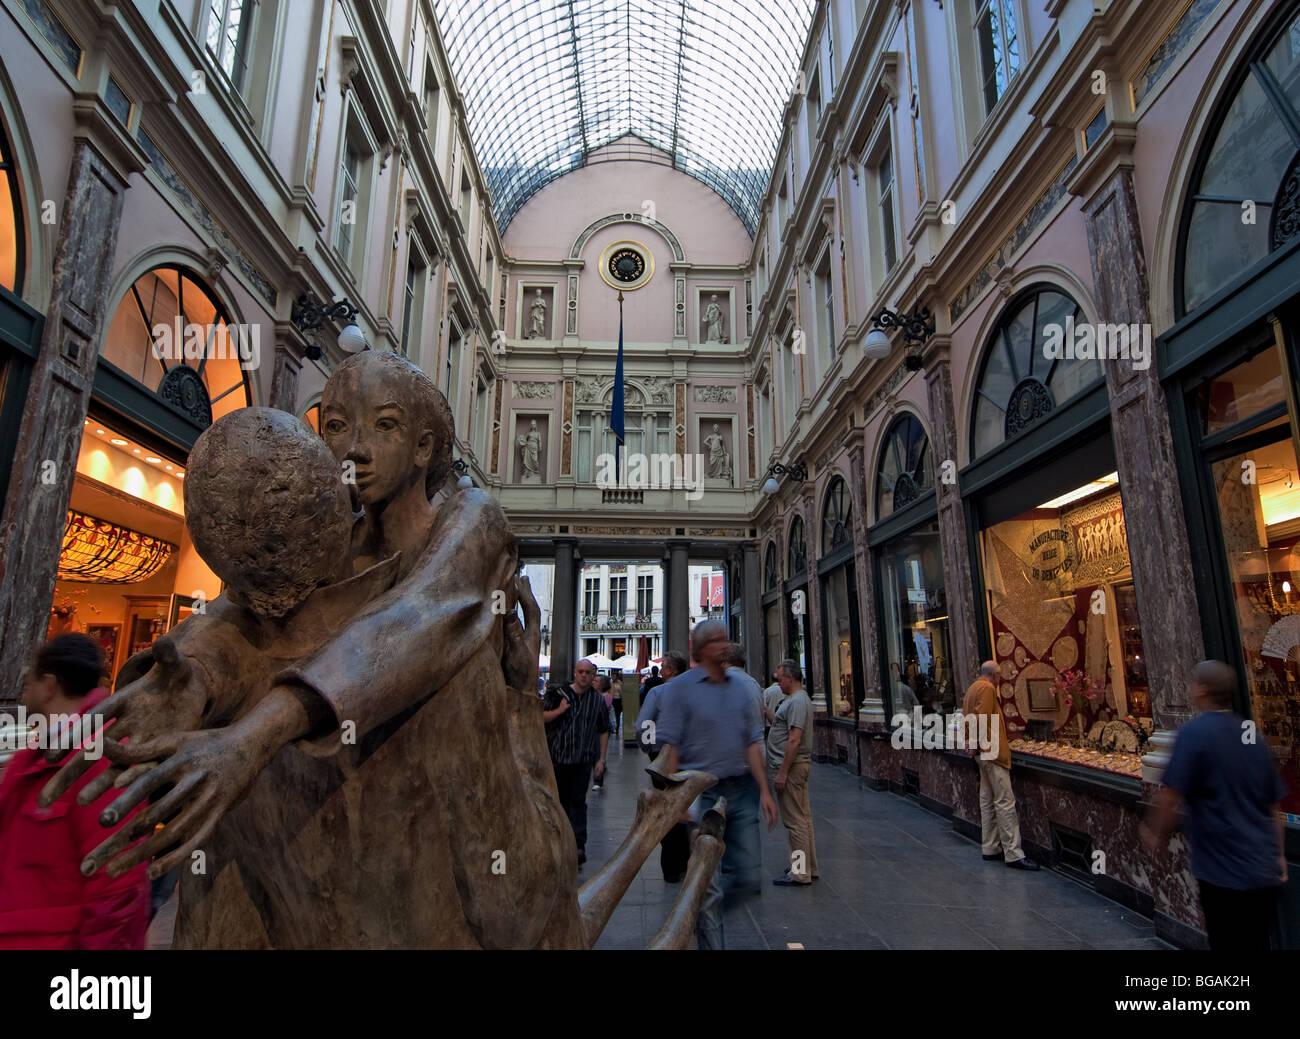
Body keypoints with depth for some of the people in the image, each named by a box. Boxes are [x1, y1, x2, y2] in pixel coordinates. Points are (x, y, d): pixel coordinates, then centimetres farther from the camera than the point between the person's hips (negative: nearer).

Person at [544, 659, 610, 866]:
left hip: (583, 759, -1)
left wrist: (601, 759, 5)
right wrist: (560, 710, -18)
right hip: (558, 756, 1)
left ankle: (578, 845, -4)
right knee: (561, 799, 12)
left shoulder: (598, 700, 5)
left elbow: (603, 731, 9)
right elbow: (542, 718, -1)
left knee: (578, 801, -6)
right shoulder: (560, 693, 1)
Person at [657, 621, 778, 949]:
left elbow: (751, 743, 8)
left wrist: (764, 790, 2)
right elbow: (670, 747, -8)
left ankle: (702, 909, 36)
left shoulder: (741, 688, 9)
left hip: (741, 790, 5)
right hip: (702, 794, -5)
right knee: (709, 884, 1)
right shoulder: (679, 687, -6)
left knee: (750, 877, 9)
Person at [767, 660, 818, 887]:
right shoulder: (798, 699, 15)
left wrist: (782, 772, -22)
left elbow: (794, 740, -24)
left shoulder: (796, 701, -18)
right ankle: (809, 868, 26)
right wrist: (768, 713, 15)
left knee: (795, 821, -3)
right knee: (803, 818, 16)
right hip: (798, 766, 11)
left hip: (791, 766, -11)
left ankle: (800, 874, 4)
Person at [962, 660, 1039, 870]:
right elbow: (983, 720, -23)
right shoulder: (987, 688, -14)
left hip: (983, 753, 10)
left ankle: (990, 849, 18)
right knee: (1005, 801, -8)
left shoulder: (973, 688, 16)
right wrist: (990, 745, -19)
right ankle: (1013, 854, -6)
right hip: (992, 752, -10)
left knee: (987, 800, 13)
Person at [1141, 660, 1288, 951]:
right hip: (1265, 871, 8)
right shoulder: (1252, 735, 7)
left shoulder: (1195, 732, -17)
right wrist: (1278, 856, 24)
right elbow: (1274, 805, 14)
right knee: (1255, 944, 22)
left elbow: (1171, 796, -19)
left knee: (1229, 945, 5)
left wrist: (1154, 834, -3)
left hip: (1226, 873, -7)